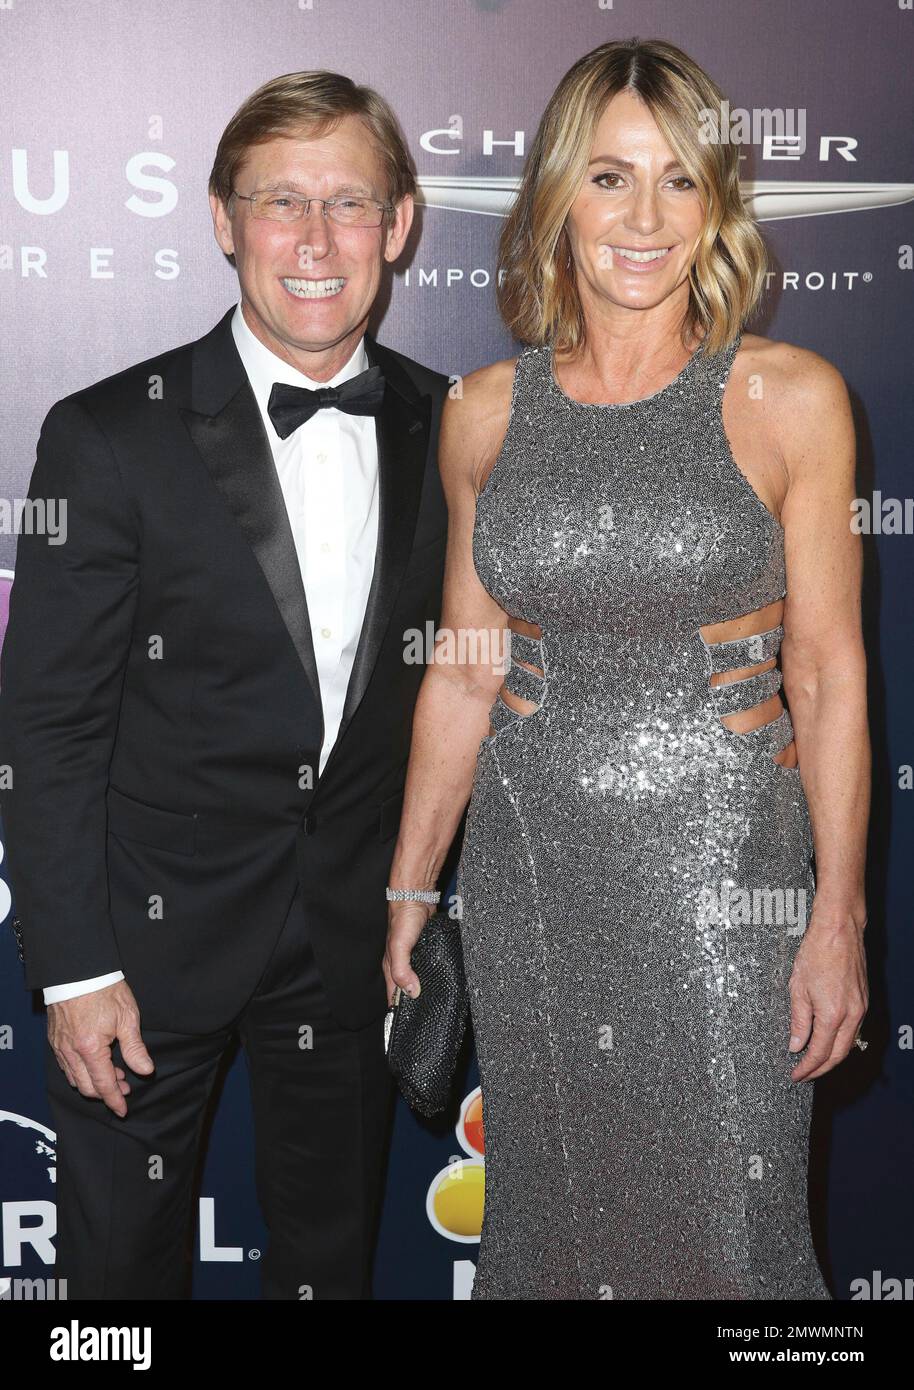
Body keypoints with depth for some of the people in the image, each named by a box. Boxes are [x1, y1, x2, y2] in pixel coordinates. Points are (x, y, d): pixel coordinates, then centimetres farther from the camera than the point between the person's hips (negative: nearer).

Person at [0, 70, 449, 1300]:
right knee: (124, 1255, 15)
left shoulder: (441, 429, -2)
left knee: (332, 1251, 21)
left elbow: (438, 674, 7)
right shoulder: (109, 435, -13)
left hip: (355, 923, 3)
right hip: (157, 928, -3)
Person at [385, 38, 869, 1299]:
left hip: (721, 862, -2)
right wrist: (409, 888, 8)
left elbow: (829, 675, -4)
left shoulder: (789, 399, -5)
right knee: (546, 1209, 15)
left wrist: (838, 918, -7)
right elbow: (462, 672, 8)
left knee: (731, 1230, 5)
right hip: (530, 861, 3)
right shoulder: (485, 413, 3)